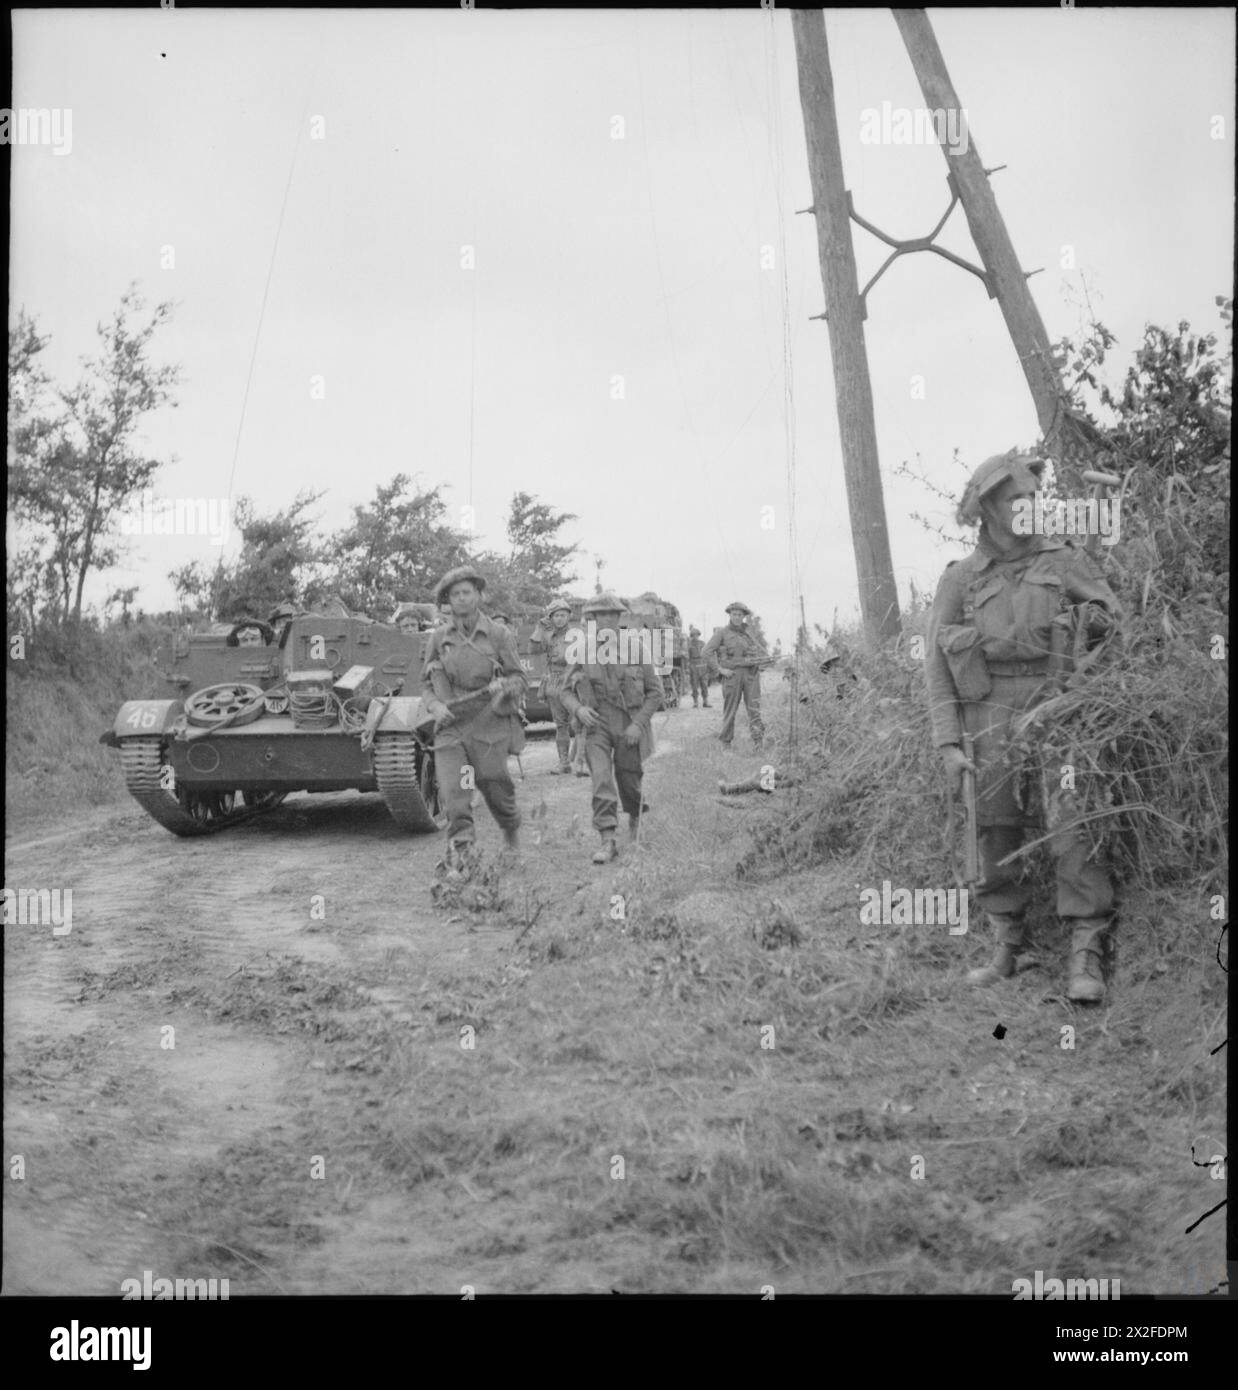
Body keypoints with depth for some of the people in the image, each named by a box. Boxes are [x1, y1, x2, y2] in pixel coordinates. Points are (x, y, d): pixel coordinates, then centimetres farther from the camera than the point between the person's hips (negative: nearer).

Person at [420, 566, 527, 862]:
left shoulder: (499, 634, 4)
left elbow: (519, 679, 7)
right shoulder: (438, 638, 10)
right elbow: (427, 683, 17)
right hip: (450, 726, 2)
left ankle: (511, 827, 29)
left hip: (489, 725, -2)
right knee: (453, 791, -13)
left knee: (494, 785, 0)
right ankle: (460, 841, -12)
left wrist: (504, 685, -16)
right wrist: (436, 707, -3)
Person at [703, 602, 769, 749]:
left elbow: (764, 654, 25)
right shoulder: (722, 633, 4)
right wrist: (720, 669, -11)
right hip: (732, 675, -3)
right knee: (730, 710, 1)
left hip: (751, 675, 3)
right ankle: (726, 743, 14)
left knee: (754, 709, -7)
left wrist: (758, 665, 7)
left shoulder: (748, 635, 17)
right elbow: (707, 653, -6)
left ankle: (757, 744, -11)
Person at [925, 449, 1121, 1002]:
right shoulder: (960, 578, 6)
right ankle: (1005, 951, 19)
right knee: (995, 837, 5)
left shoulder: (1063, 558, 8)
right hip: (990, 719, 1)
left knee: (1072, 828, -12)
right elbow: (937, 664, 5)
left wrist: (1089, 621, -9)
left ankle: (1087, 960, -9)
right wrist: (948, 743, -2)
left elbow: (1109, 612, 16)